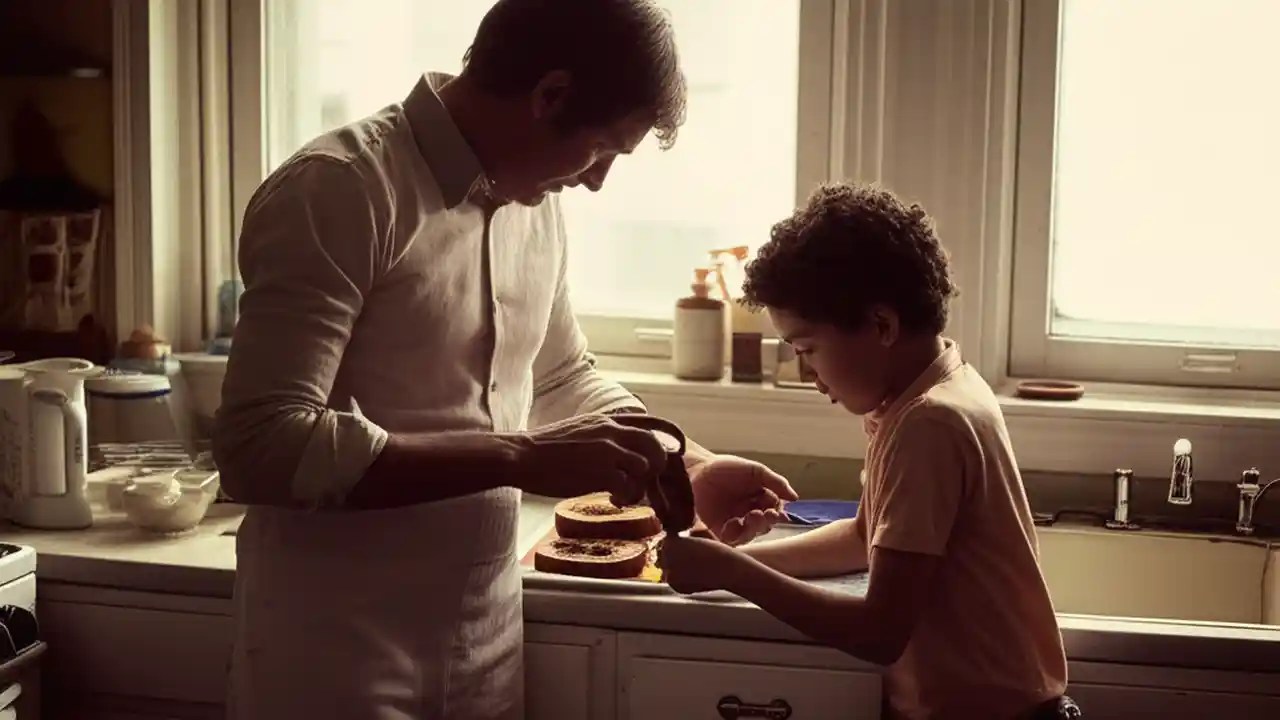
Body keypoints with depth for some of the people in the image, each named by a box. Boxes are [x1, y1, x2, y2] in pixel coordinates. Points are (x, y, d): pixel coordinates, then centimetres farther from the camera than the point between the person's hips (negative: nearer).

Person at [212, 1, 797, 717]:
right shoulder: (339, 190, -18)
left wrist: (694, 467, 7)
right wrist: (517, 460, -26)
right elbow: (261, 446, -25)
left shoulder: (535, 205, 4)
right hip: (338, 662, -7)